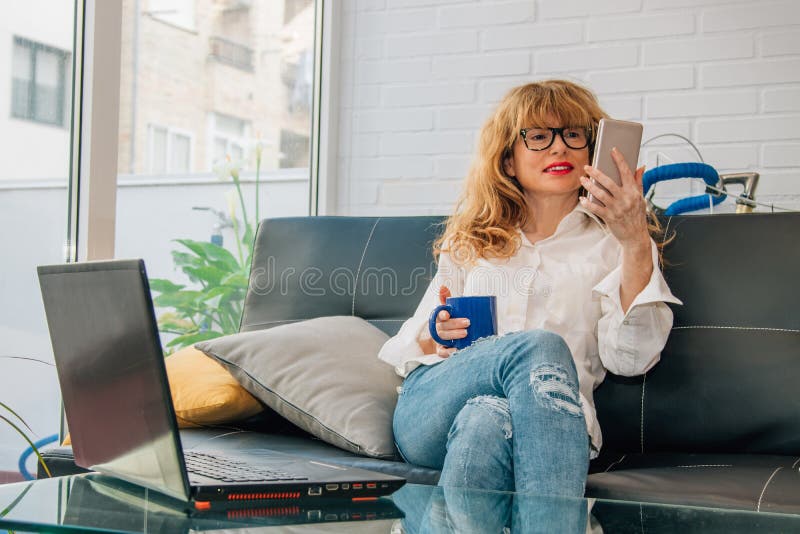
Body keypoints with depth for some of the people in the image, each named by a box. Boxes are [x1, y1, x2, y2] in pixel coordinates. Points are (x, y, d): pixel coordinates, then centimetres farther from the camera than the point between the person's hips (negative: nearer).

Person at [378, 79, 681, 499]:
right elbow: (408, 350, 25)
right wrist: (437, 335, 0)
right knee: (540, 346, -32)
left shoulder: (609, 242, 17)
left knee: (487, 420, -39)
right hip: (429, 417, 2)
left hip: (545, 422, -1)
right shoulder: (469, 240, 26)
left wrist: (636, 246, -11)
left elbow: (629, 359, -1)